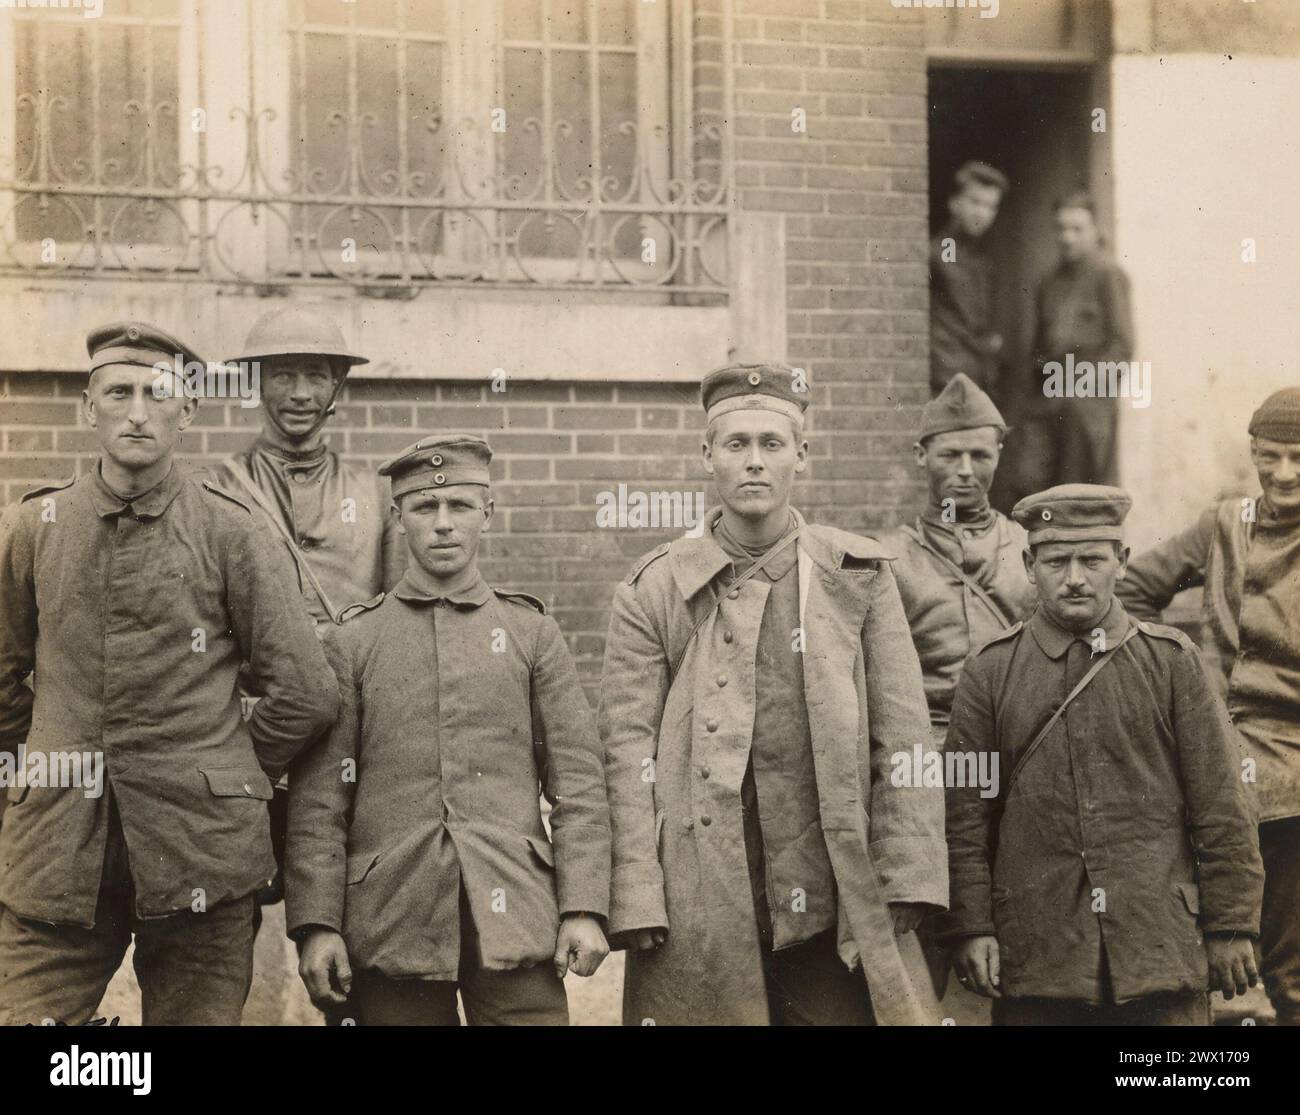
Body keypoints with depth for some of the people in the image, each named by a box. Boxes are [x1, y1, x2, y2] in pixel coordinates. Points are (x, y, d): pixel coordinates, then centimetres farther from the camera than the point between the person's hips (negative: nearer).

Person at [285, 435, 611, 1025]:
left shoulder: (532, 632, 9)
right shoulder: (352, 642, 8)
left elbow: (579, 782, 6)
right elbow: (318, 799, 4)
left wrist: (583, 909, -3)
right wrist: (315, 924, -5)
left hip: (514, 918, 0)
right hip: (392, 926, 0)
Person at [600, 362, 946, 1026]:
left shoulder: (858, 577, 7)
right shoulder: (654, 591, 4)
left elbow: (901, 739, 4)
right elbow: (627, 749, -1)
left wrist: (905, 881, -4)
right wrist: (636, 907, -8)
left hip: (841, 910, 1)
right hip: (702, 914, -1)